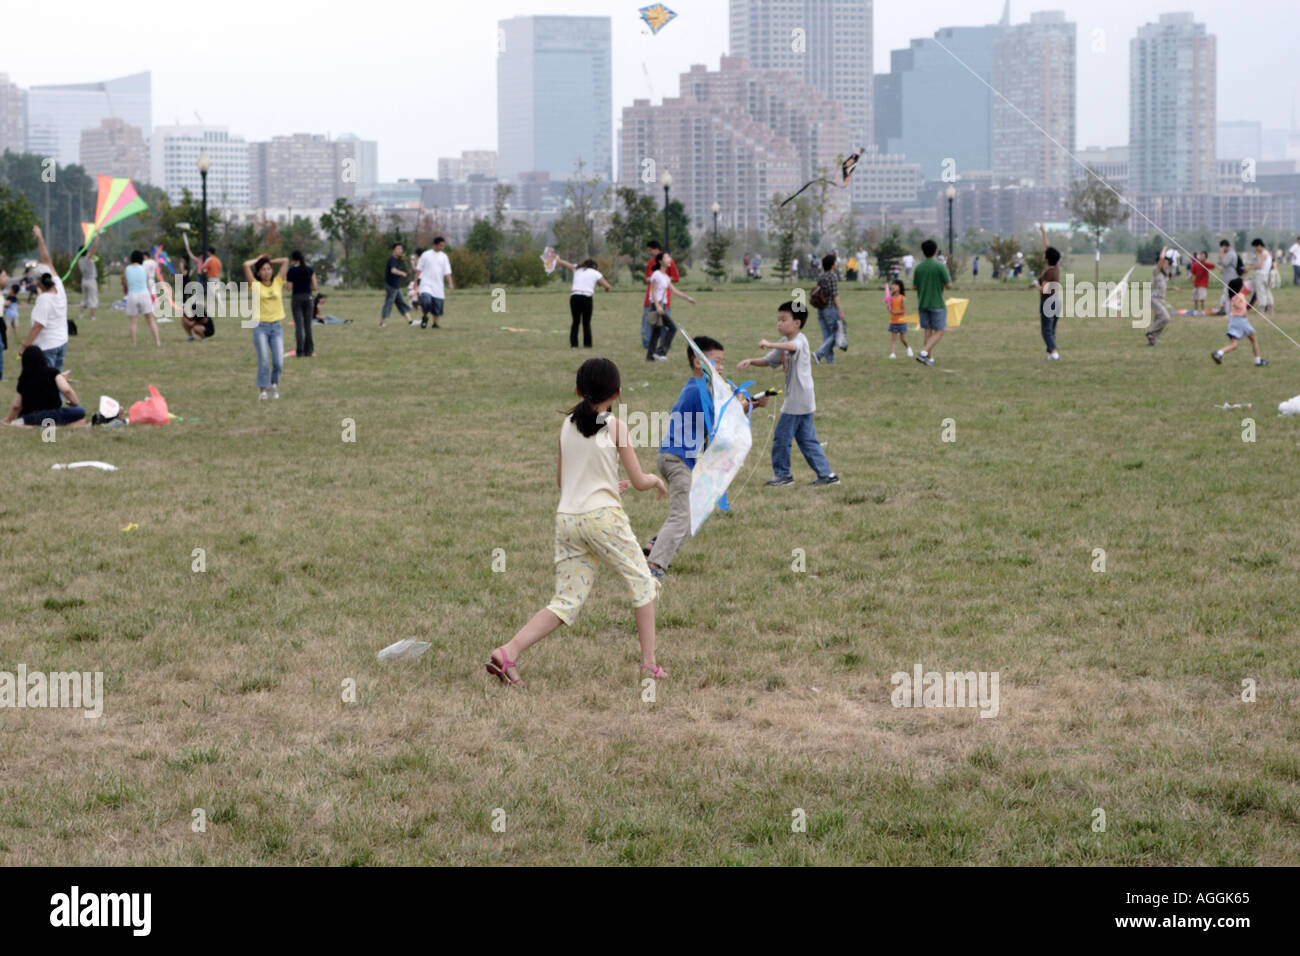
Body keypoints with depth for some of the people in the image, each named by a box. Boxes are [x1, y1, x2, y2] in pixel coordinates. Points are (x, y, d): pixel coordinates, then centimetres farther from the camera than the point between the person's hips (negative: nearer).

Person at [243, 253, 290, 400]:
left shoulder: (278, 283, 9)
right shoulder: (255, 285, 2)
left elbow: (285, 261, 7)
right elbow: (246, 265, -7)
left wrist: (270, 261, 16)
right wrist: (259, 260, 9)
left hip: (276, 326, 2)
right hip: (260, 327, -2)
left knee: (279, 362, -4)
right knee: (264, 360, -10)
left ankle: (274, 383, 21)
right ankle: (263, 390, -3)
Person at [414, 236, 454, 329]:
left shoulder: (444, 257, 8)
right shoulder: (426, 255, 1)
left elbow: (447, 272, 7)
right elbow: (419, 269, 5)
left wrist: (450, 283, -5)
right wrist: (416, 281, 2)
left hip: (438, 285, 3)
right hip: (426, 283, -3)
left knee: (438, 304, 1)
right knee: (426, 300, -23)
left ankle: (435, 323, 18)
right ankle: (425, 317, 3)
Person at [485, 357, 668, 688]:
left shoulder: (567, 424, 11)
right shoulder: (615, 427, -2)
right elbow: (639, 481, 0)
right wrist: (656, 480, 23)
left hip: (566, 518, 4)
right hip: (603, 516, -4)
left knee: (566, 601, 5)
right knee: (642, 583, 14)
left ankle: (509, 651, -13)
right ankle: (649, 663, 13)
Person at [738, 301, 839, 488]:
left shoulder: (800, 340, -15)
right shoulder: (785, 342, 16)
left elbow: (793, 346, -40)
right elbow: (769, 360, 21)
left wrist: (770, 344, -55)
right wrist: (750, 361, 2)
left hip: (798, 400, -10)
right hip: (795, 399, 10)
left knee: (782, 436, -2)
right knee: (807, 439, 11)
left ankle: (782, 474, 10)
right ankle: (826, 474, 11)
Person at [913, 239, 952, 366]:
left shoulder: (919, 268, 1)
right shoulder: (940, 267, -12)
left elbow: (914, 286, 6)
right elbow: (949, 285, -10)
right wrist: (948, 274, 9)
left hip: (922, 304, 5)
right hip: (937, 304, -5)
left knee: (928, 332, 10)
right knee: (939, 332, 0)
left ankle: (931, 358, 8)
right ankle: (923, 352, -18)